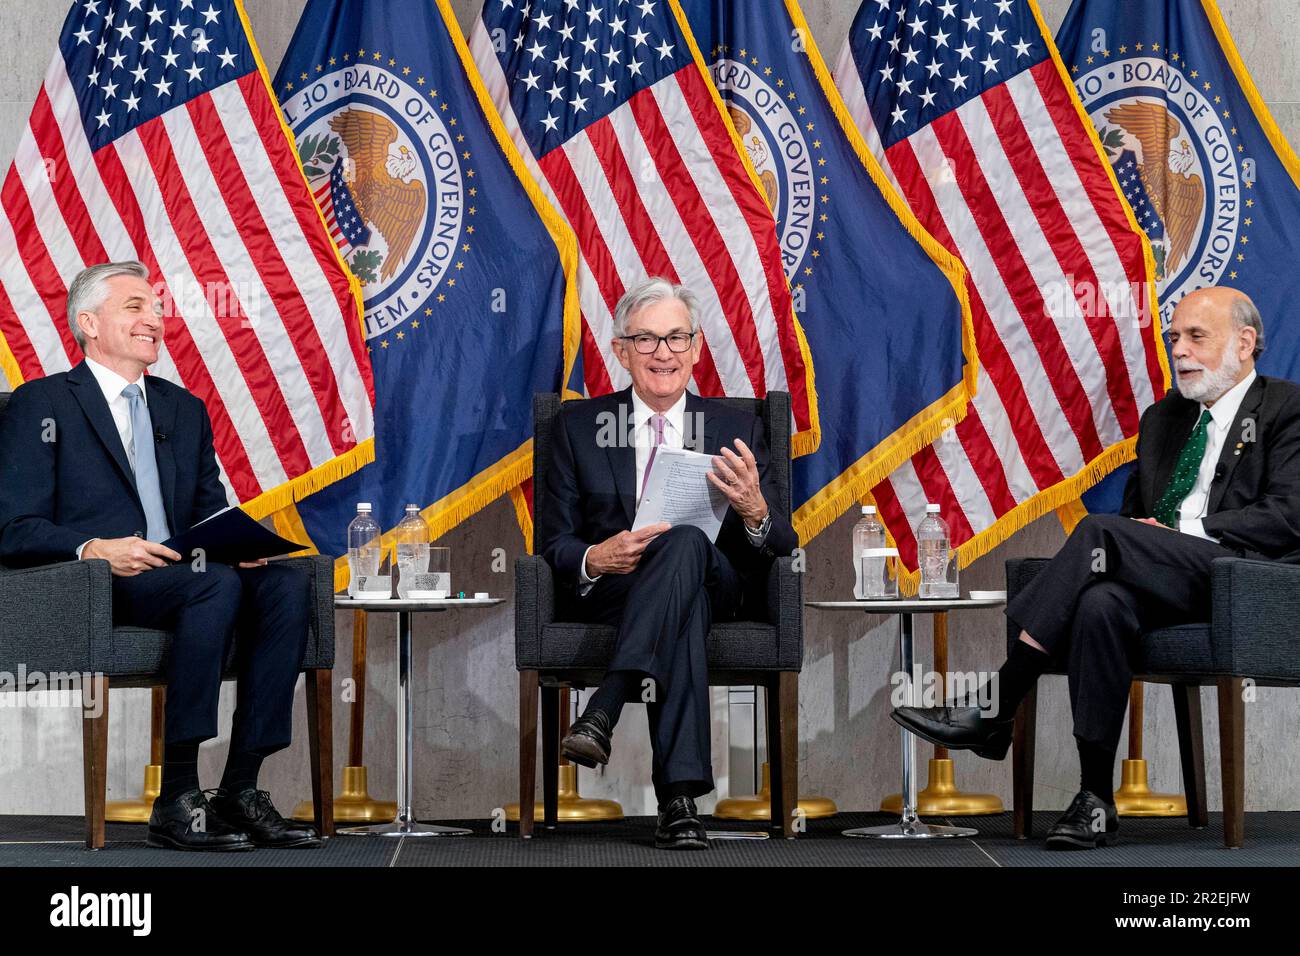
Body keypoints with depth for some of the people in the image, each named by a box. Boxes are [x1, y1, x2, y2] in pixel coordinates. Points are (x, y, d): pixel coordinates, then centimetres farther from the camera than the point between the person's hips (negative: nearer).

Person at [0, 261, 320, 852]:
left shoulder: (185, 410, 24)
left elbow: (210, 512, 22)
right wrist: (95, 549, -22)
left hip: (175, 576, 6)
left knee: (286, 583, -23)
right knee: (217, 581, -34)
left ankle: (240, 791, -25)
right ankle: (177, 800, -31)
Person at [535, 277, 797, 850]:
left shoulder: (738, 431, 15)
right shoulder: (579, 425, 14)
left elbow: (782, 547, 7)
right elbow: (552, 542, 9)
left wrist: (756, 512, -19)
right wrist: (595, 560, -17)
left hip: (717, 588, 1)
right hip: (607, 590, -1)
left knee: (687, 543, -37)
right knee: (685, 609, -38)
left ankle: (601, 713, -46)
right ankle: (679, 797, -46)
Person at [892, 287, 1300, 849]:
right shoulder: (1162, 418, 26)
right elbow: (1134, 512, 26)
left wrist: (1181, 531, -12)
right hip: (1162, 582, 5)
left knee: (1100, 530, -28)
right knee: (1101, 604, -32)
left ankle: (993, 711, -27)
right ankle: (1096, 799, -29)